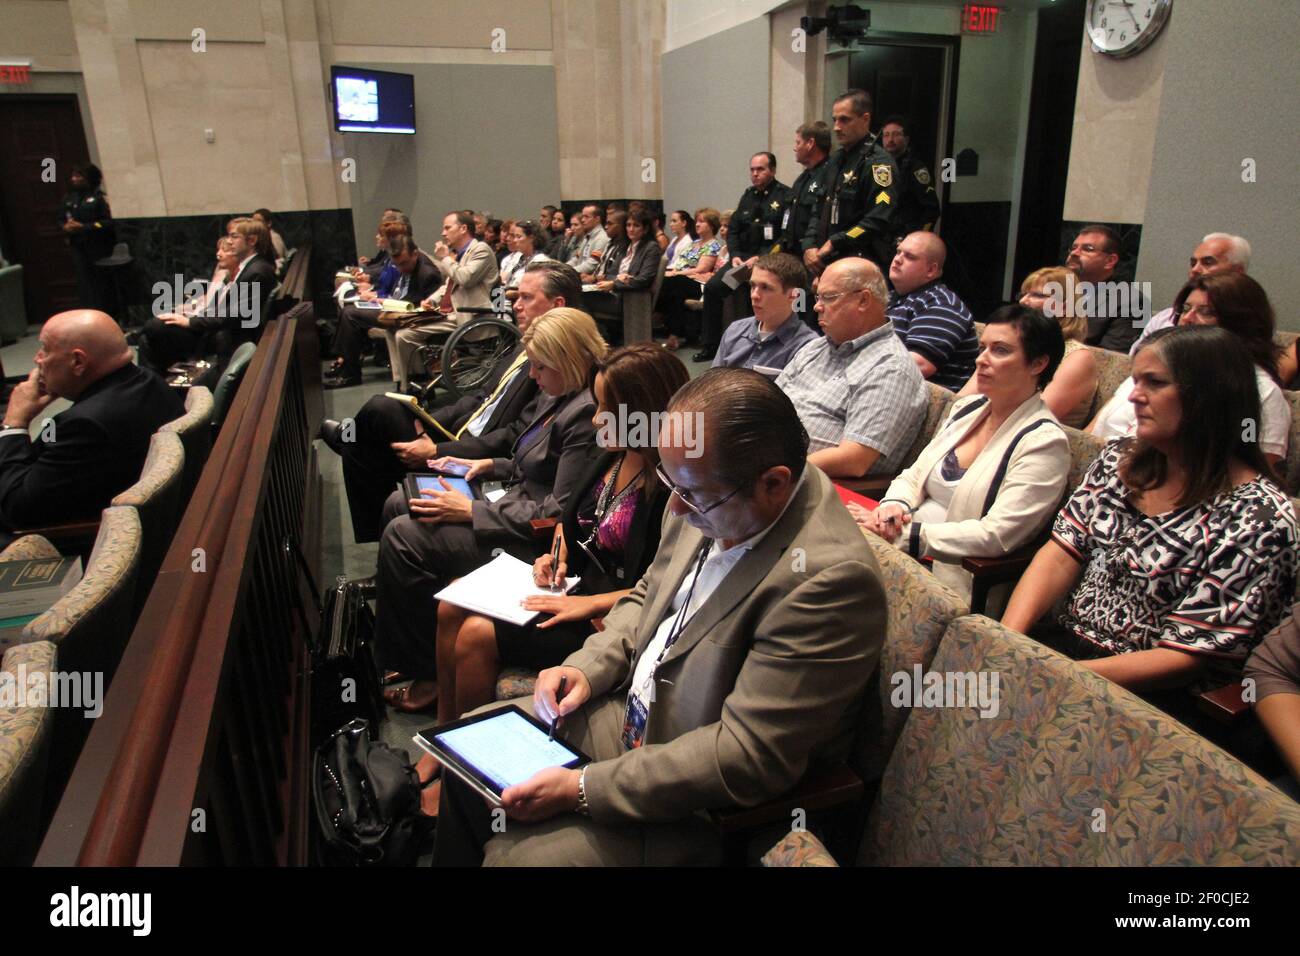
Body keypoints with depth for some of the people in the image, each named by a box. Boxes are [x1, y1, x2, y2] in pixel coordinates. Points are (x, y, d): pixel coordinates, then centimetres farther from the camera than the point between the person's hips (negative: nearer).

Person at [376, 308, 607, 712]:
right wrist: (488, 465, 7)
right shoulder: (561, 398, 6)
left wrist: (471, 511, -21)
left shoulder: (586, 415, -25)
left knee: (402, 535, -14)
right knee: (398, 504, 13)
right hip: (515, 504, 11)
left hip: (534, 541, -11)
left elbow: (559, 512, -25)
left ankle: (426, 672, 2)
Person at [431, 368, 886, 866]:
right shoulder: (708, 493, -7)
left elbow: (746, 757, -28)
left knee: (512, 854, -12)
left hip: (694, 804, -7)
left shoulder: (832, 578, -31)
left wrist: (582, 788, -24)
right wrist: (587, 668, -6)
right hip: (626, 709, 8)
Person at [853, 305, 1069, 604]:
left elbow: (996, 535, -18)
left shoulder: (1044, 442, -9)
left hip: (956, 579, -6)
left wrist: (903, 534, -20)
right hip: (906, 554, 7)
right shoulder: (967, 407, 13)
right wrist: (894, 506, -8)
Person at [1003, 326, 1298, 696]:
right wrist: (1006, 638, -15)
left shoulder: (1257, 516, -14)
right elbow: (1061, 555, 0)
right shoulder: (1120, 458, 6)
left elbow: (1188, 655, -16)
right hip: (1067, 639, 5)